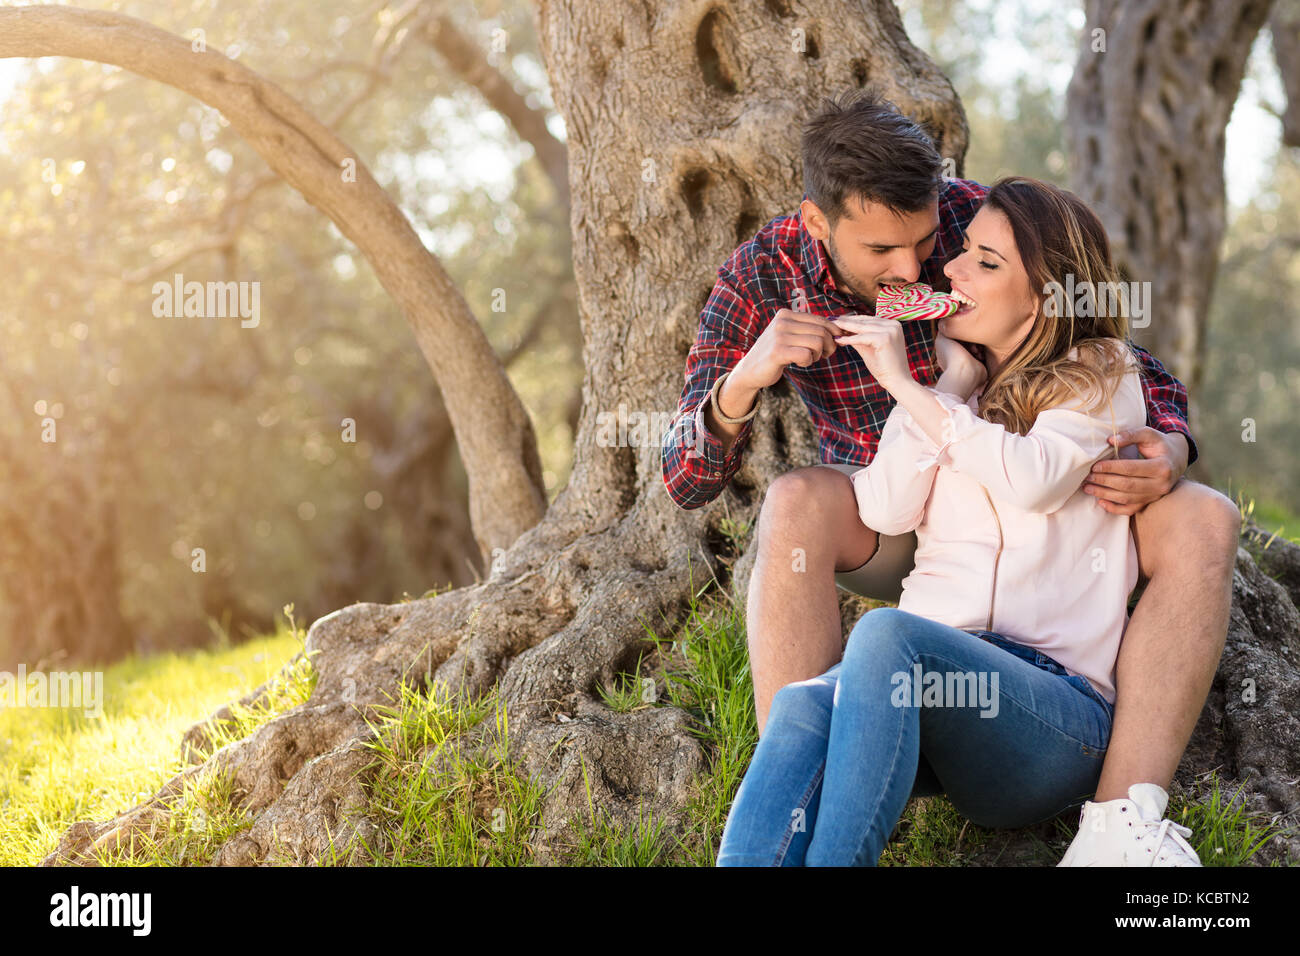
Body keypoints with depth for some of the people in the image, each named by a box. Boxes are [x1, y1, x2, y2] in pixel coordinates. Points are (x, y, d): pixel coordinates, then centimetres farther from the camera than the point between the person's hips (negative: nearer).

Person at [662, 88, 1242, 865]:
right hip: (879, 525, -1)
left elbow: (1135, 369, -10)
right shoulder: (762, 278, -17)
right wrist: (743, 381, -38)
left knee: (1204, 524, -26)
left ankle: (1117, 834, -37)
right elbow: (687, 482, -17)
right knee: (797, 505, -37)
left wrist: (1170, 450, -34)